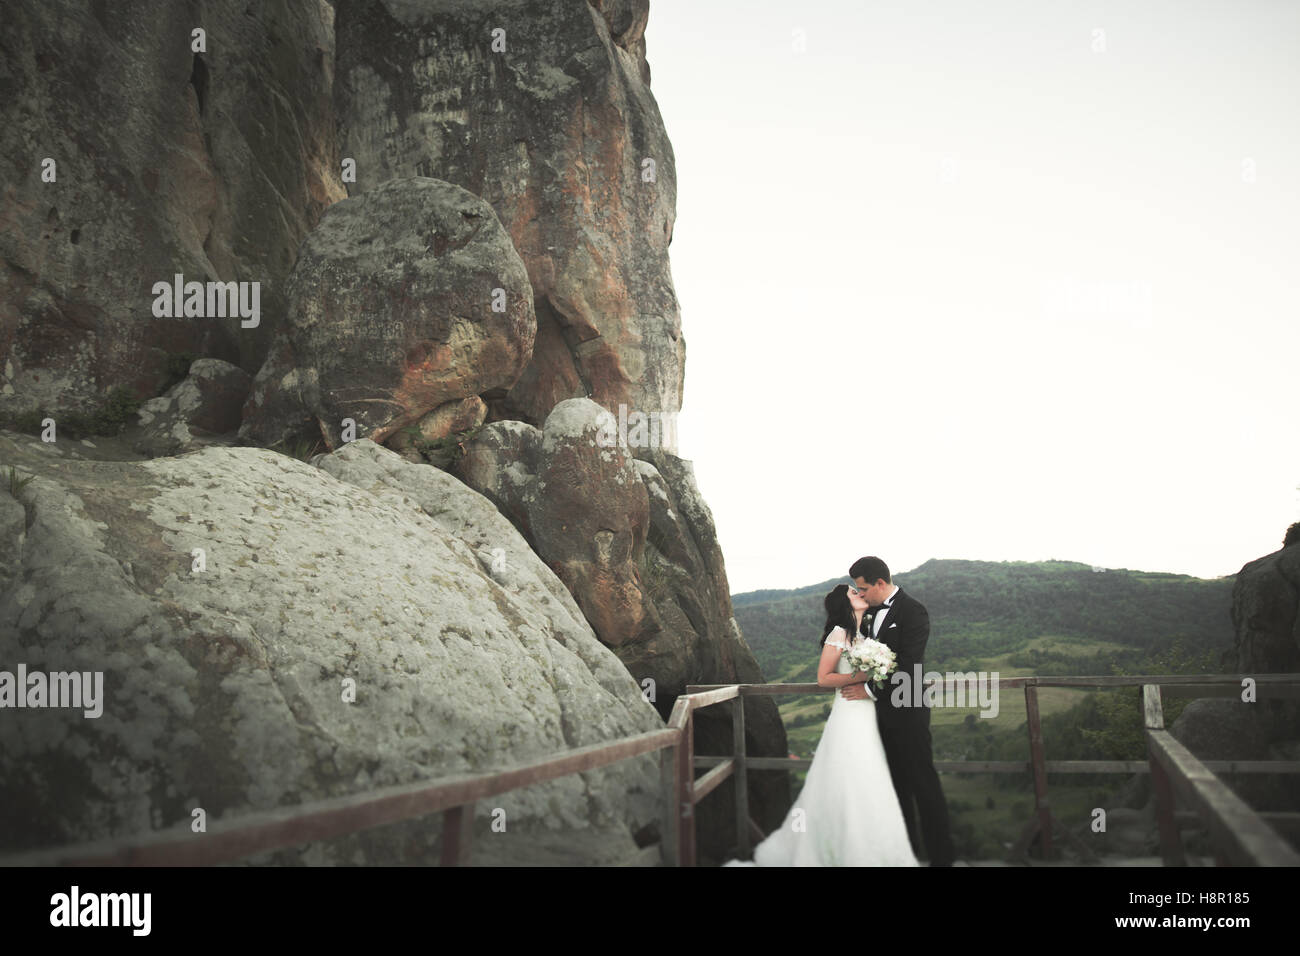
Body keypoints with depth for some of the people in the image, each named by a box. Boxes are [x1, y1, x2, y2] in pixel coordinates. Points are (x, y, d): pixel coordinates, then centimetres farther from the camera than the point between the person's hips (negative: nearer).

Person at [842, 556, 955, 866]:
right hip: (882, 712, 8)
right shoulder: (872, 611, 9)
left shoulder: (912, 611, -14)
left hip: (906, 713, -8)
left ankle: (941, 854, 8)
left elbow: (908, 665, -20)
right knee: (896, 782, 16)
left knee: (922, 782, -1)